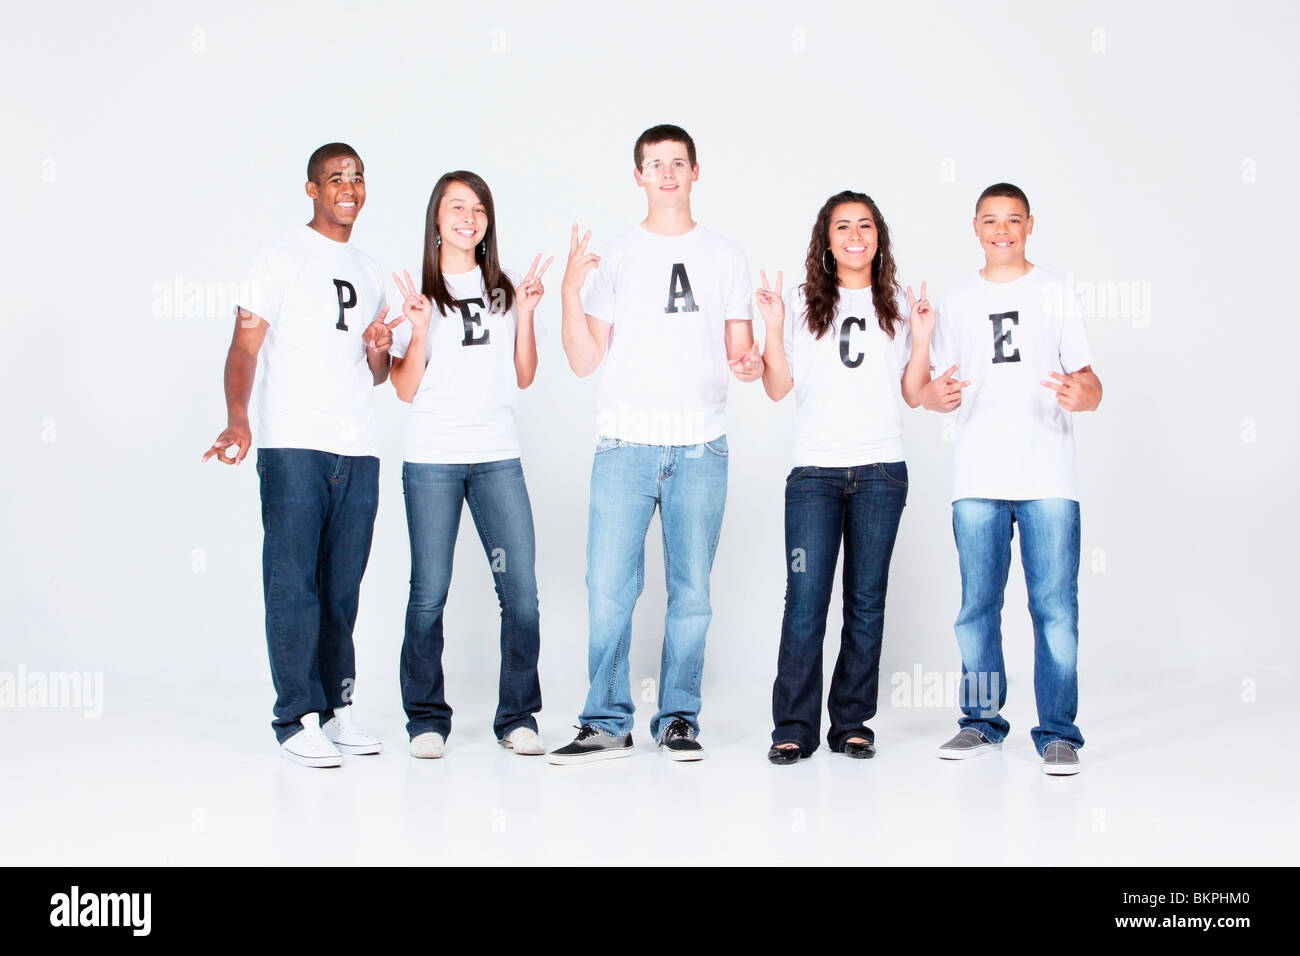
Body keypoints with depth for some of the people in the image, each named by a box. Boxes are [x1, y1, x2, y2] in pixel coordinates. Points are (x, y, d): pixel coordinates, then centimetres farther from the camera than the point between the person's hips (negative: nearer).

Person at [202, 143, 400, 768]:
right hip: (293, 445, -5)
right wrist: (237, 420, -21)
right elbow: (243, 349, -4)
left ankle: (336, 707, 14)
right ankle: (299, 719, -2)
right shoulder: (282, 259, 4)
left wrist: (378, 350, 1)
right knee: (293, 582, -6)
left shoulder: (368, 271, 21)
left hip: (358, 451, 5)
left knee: (342, 588, 6)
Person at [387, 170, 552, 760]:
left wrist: (525, 312, 0)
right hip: (431, 457, -2)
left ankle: (517, 718, 7)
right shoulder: (416, 293, 6)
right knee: (429, 591, -3)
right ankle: (426, 719, 10)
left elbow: (523, 377, 10)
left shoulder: (504, 290, 14)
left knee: (521, 589, -5)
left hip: (497, 456, 2)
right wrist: (420, 329, -13)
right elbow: (406, 389, 1)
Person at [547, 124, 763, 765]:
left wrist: (751, 363, -9)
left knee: (691, 591, 1)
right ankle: (606, 722, 3)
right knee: (608, 586, -7)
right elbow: (584, 361, 6)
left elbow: (740, 350, 14)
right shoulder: (612, 259, 10)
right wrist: (570, 292, -7)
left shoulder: (725, 259, 14)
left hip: (701, 447, 1)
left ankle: (678, 720, 12)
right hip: (625, 445, -1)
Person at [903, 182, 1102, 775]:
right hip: (978, 479, 2)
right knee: (978, 605, 5)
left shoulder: (1056, 293, 10)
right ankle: (982, 723, 16)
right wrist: (939, 393, -10)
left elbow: (1090, 384, 4)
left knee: (1055, 606, -5)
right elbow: (933, 389, 13)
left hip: (1048, 477, -2)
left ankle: (1057, 733, 2)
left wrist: (1080, 394, -18)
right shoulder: (958, 301, 15)